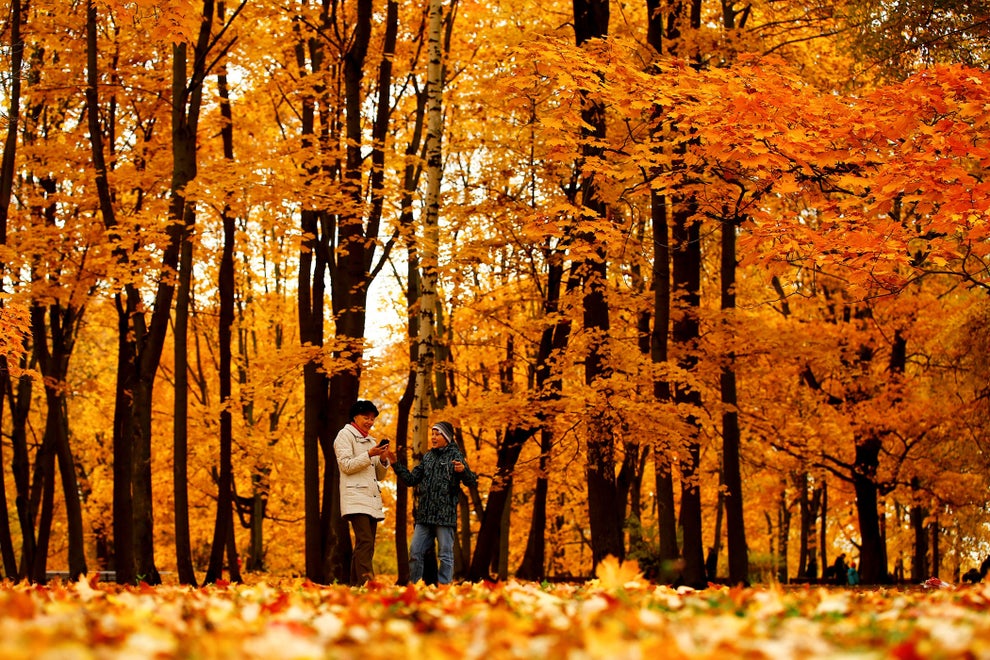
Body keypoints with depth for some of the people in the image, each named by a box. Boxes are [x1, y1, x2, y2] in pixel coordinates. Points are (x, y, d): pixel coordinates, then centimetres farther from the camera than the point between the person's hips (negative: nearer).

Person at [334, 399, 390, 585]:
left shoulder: (370, 440, 25)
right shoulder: (345, 435, 4)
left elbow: (380, 476, 22)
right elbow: (346, 466, -8)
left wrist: (383, 459, 3)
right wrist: (369, 455, -15)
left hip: (372, 500, 8)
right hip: (356, 498, -8)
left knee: (365, 546, 3)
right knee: (365, 542, -21)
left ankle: (355, 584, 3)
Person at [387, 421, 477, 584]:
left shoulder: (455, 456, 0)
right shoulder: (427, 457, 17)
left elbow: (472, 481, -9)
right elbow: (411, 479, 18)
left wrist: (463, 470, -30)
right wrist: (395, 465, 8)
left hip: (445, 514, -6)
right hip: (424, 514, 6)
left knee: (445, 554, -1)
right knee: (415, 552, 4)